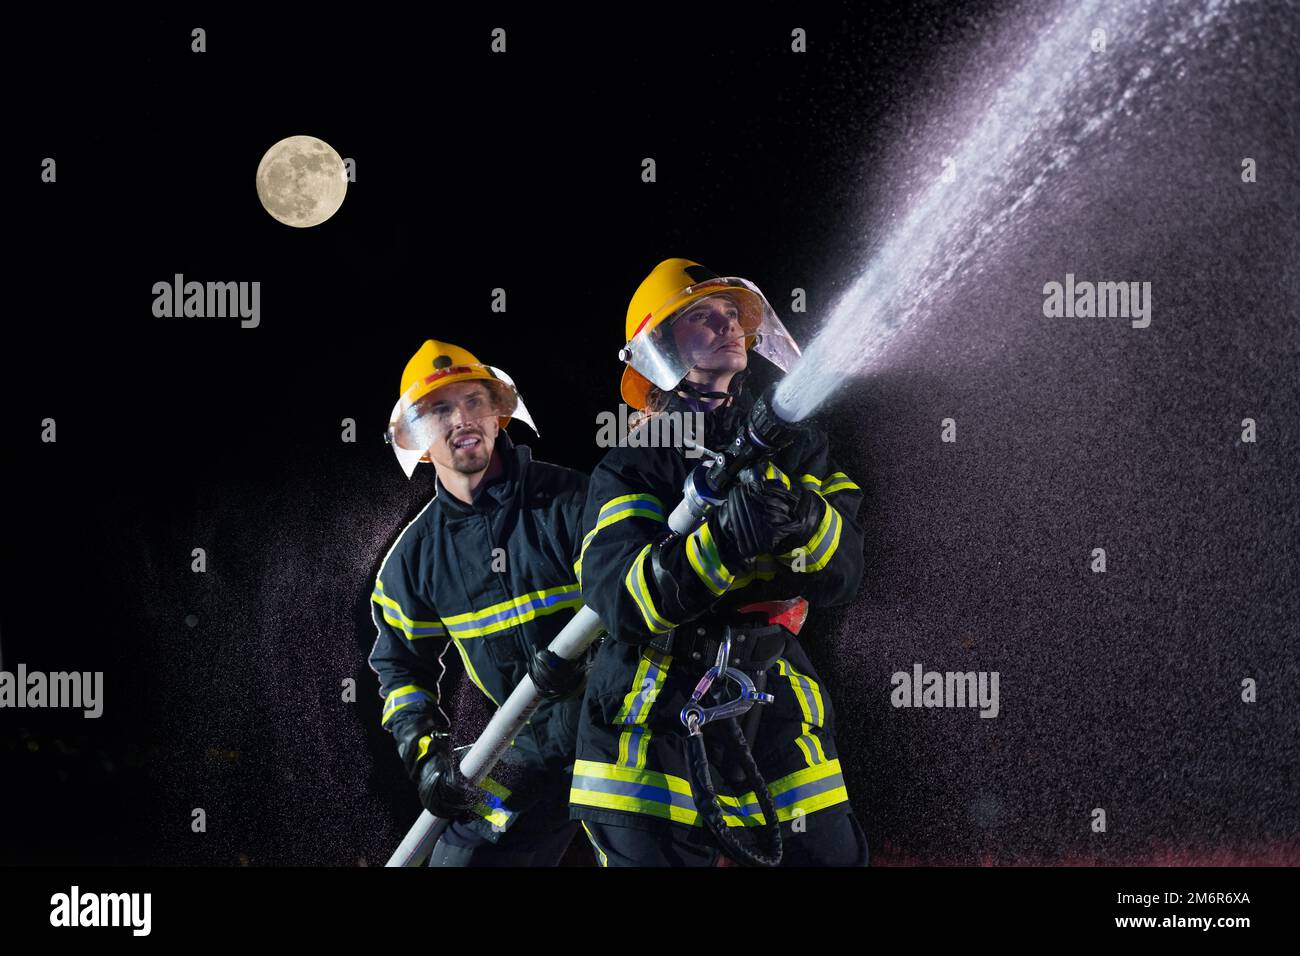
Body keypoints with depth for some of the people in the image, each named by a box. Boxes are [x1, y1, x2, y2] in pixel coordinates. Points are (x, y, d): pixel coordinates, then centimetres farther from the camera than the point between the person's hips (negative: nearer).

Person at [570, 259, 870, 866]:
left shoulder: (791, 447, 15)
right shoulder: (631, 468, 3)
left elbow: (840, 577, 1)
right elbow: (620, 599, -14)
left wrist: (805, 517, -21)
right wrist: (723, 537, -30)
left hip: (774, 719, 3)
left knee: (830, 856, -3)